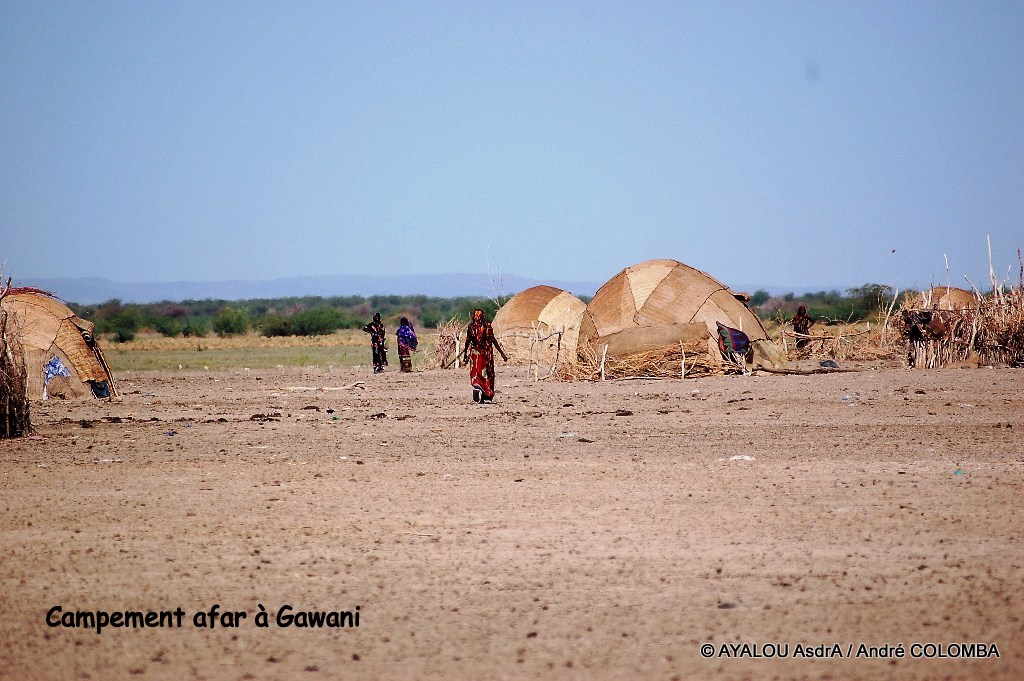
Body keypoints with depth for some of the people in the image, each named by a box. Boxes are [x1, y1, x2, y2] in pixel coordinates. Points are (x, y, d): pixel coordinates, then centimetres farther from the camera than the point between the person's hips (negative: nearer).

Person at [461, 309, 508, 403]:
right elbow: (493, 340, -7)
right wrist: (502, 353, -4)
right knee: (487, 374, 12)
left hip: (475, 352, 0)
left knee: (476, 375, 2)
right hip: (487, 352, 0)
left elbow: (467, 341, -2)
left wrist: (465, 354, 8)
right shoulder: (488, 326, -4)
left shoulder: (471, 326, -2)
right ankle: (486, 397, 13)